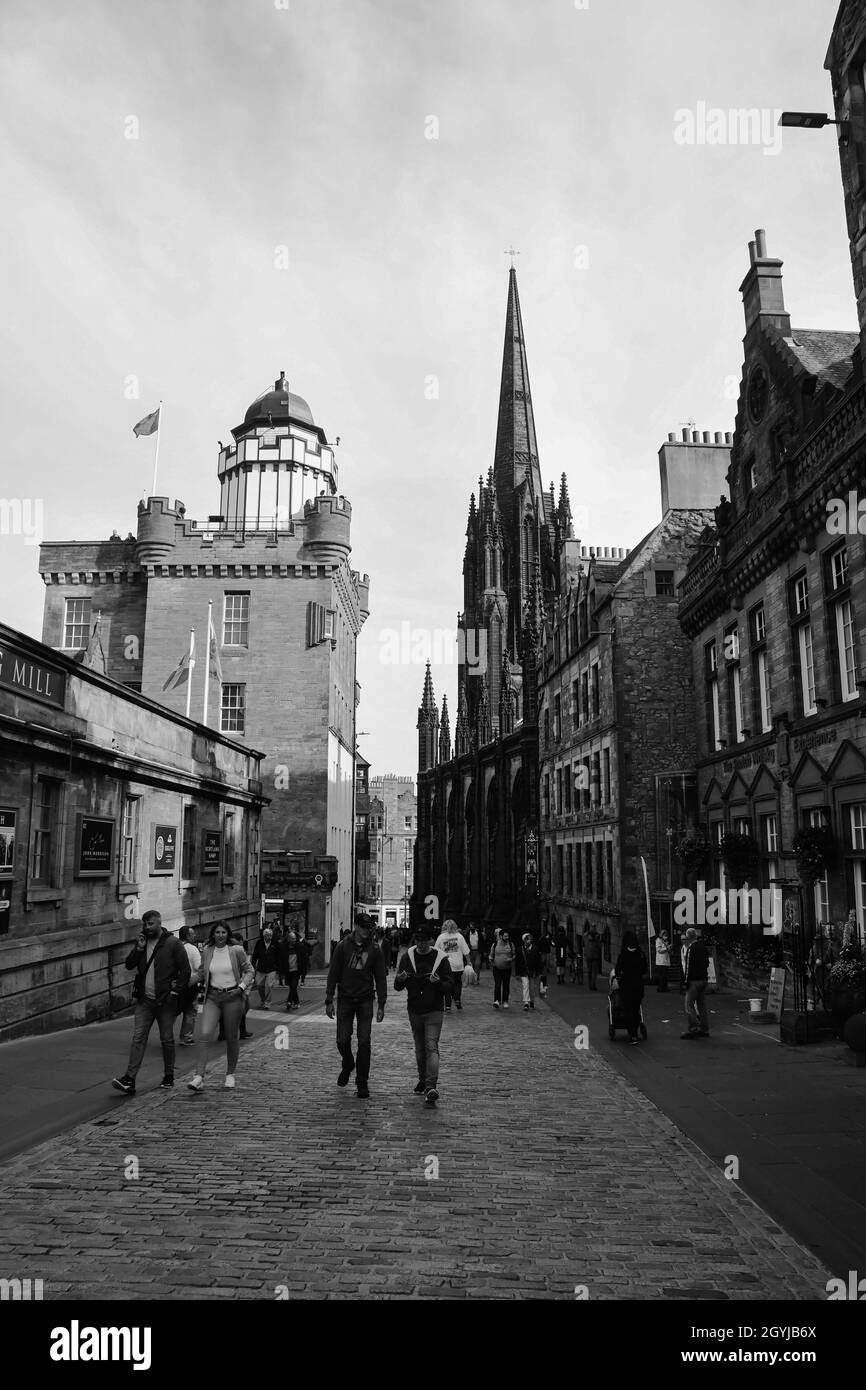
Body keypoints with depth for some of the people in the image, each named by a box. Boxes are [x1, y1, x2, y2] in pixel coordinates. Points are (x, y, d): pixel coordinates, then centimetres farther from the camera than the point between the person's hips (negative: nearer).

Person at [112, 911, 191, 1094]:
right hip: (144, 1000, 4)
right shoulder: (142, 942, 10)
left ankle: (168, 1077, 20)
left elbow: (185, 970, -7)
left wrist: (175, 993, -12)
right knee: (138, 1038, -3)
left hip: (165, 1001, -4)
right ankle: (129, 1079, -6)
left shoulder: (173, 943, -7)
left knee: (167, 1039, 7)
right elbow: (129, 965, 7)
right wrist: (139, 949, -7)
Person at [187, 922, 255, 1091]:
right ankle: (199, 1077, -14)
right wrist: (201, 991, 10)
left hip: (232, 997, -2)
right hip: (212, 997, 2)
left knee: (231, 1038, 7)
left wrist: (242, 987, -11)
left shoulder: (236, 950, -5)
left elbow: (250, 971, 2)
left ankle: (230, 1075, 24)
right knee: (204, 1035, -14)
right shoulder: (207, 952, 4)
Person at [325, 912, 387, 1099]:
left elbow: (380, 978, 4)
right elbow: (333, 974, 1)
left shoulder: (374, 950, 1)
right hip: (345, 999, 0)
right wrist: (329, 1001, -3)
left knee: (364, 1042, -3)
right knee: (342, 1039, 0)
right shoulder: (343, 947, -2)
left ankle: (362, 1083, 9)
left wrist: (381, 1005, -1)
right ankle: (347, 1065, 31)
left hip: (365, 1000, 0)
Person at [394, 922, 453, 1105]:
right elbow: (397, 987, 2)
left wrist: (438, 982, -27)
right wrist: (401, 979, -22)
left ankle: (431, 1086, -18)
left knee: (431, 1047, -13)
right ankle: (423, 1081, 28)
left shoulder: (440, 958, -5)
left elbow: (450, 985, -5)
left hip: (434, 1010, -3)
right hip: (414, 1010, 3)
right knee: (419, 1049, 13)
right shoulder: (407, 957, 1)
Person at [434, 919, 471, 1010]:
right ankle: (457, 1000, 3)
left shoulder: (440, 937, 0)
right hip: (458, 965, 0)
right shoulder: (459, 936, 0)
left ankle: (448, 1006, 4)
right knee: (458, 982, 19)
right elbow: (466, 951, -1)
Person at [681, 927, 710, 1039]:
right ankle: (704, 1029, 15)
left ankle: (693, 1029, -8)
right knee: (701, 1004, 13)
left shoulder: (691, 949, -14)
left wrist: (686, 981, -12)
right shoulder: (703, 947, 11)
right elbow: (707, 963, 17)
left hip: (694, 980, -8)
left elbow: (688, 966, -16)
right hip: (704, 979, 8)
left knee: (689, 1004, -4)